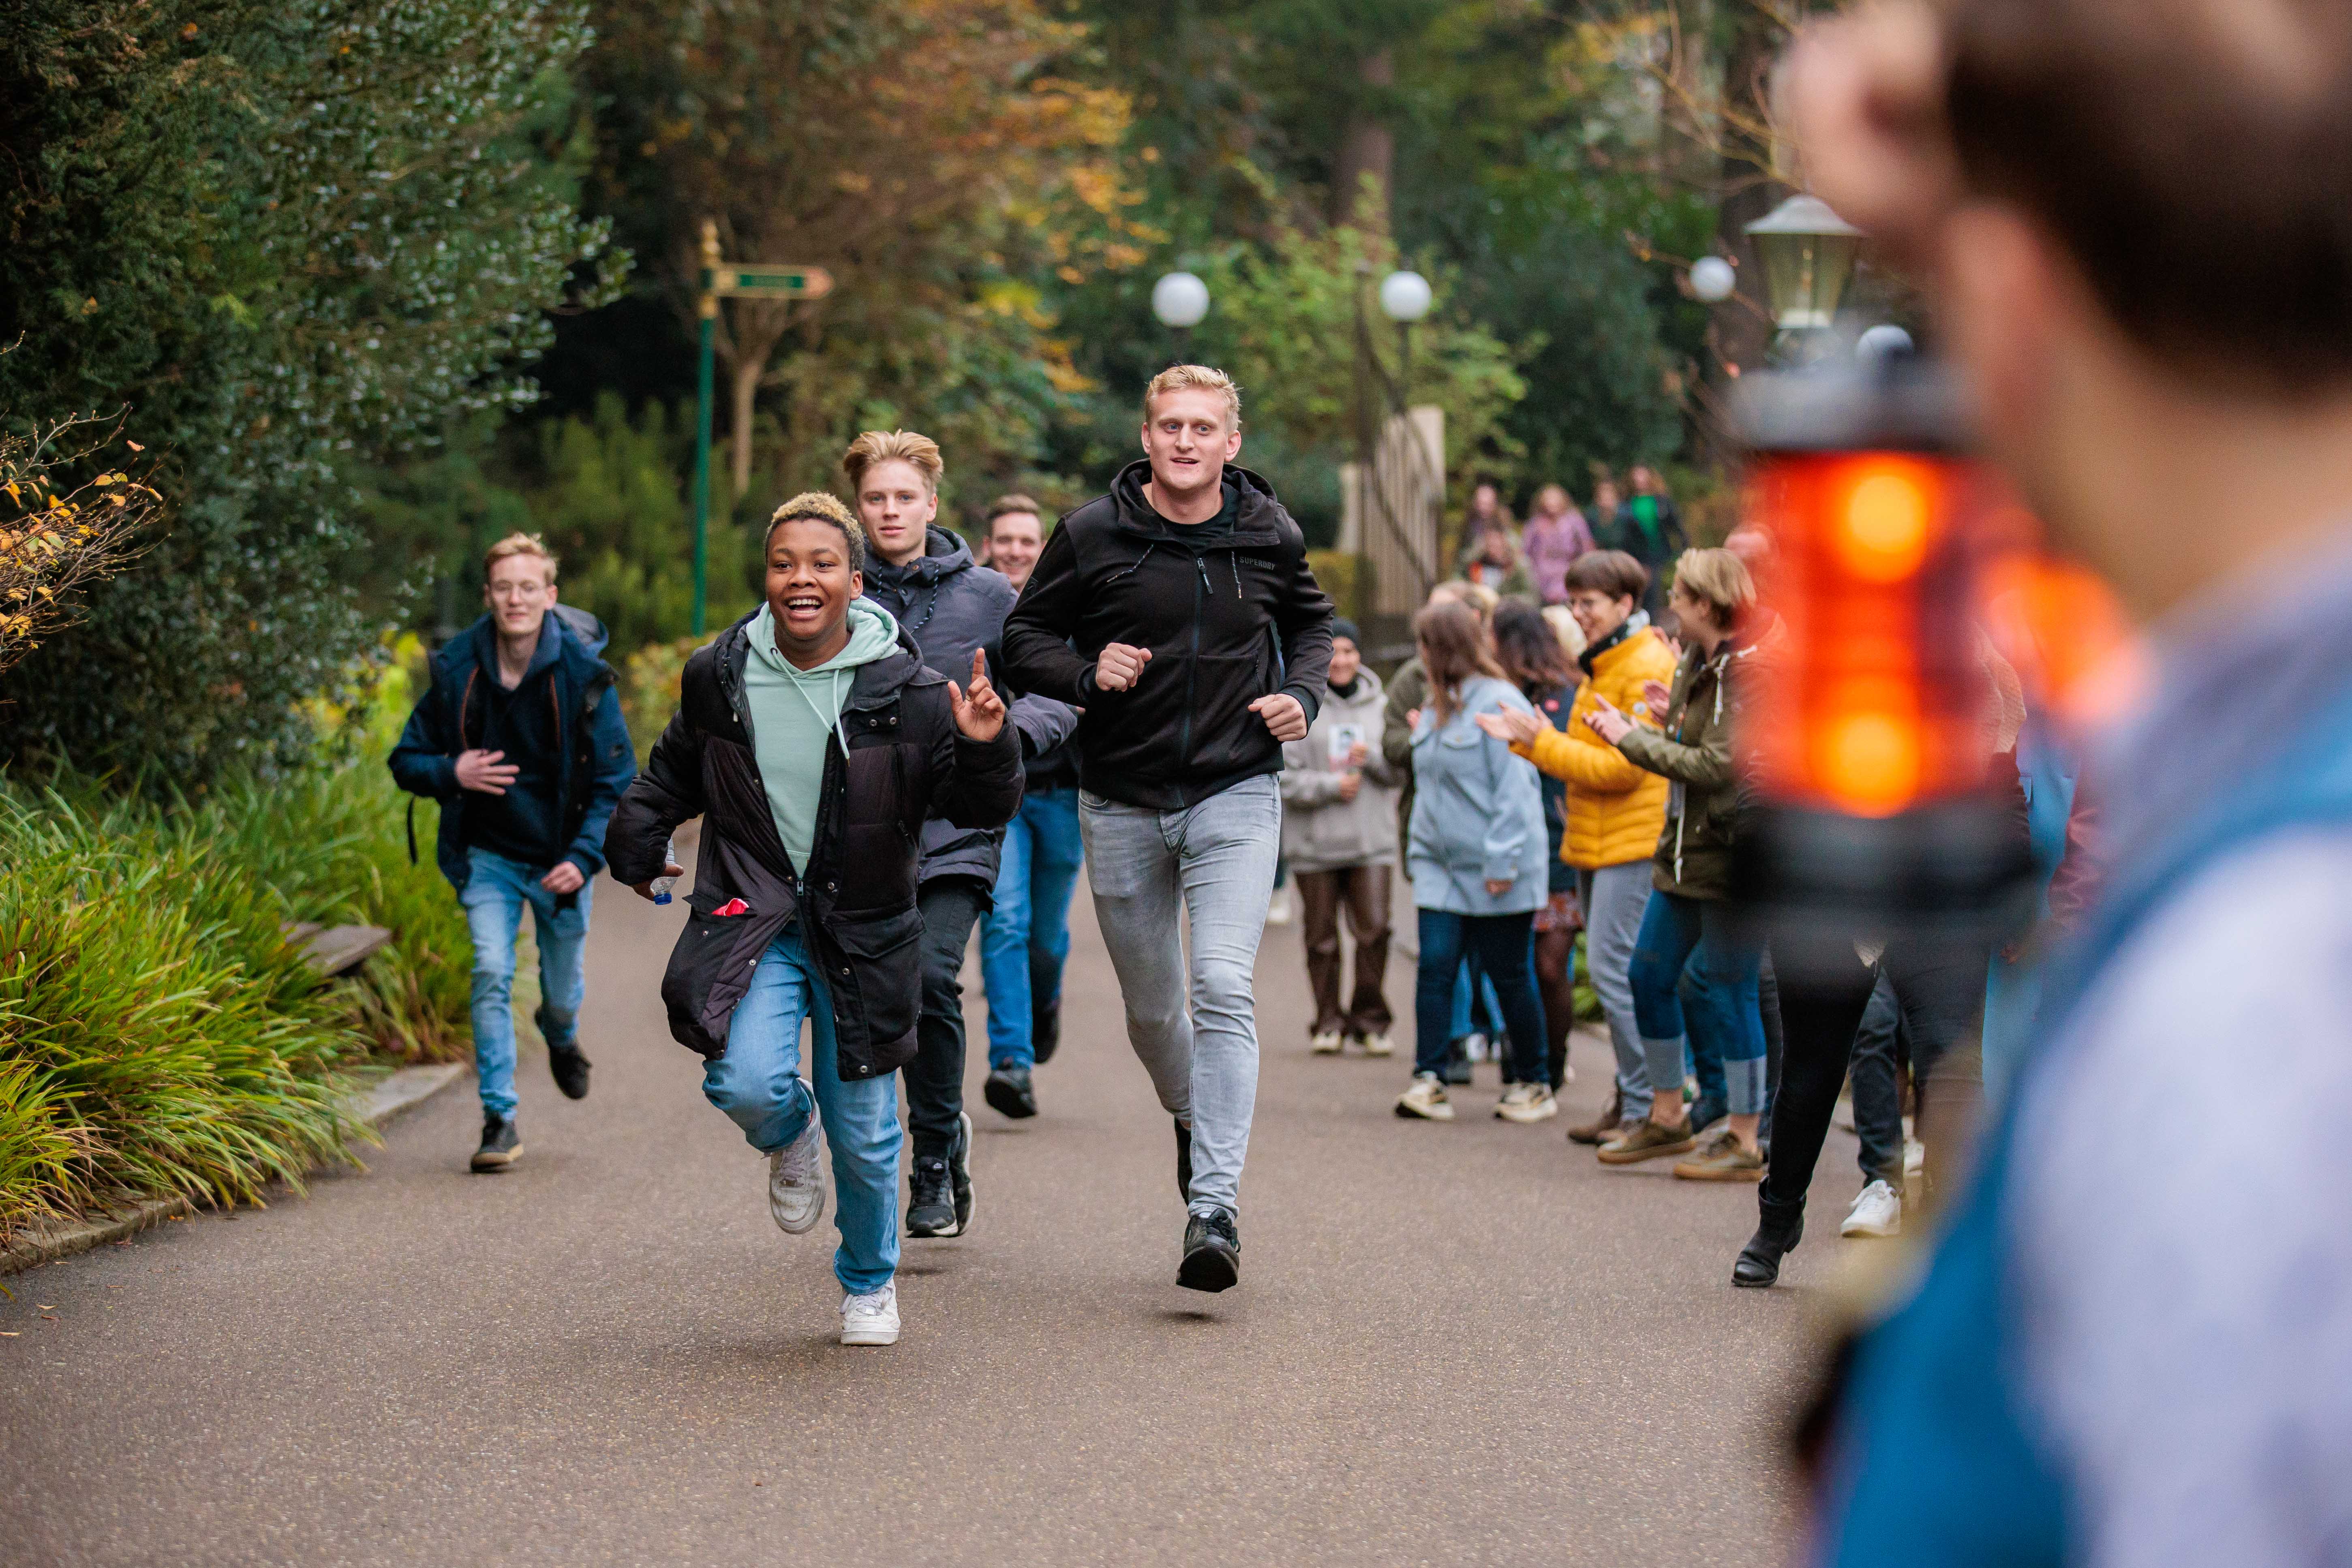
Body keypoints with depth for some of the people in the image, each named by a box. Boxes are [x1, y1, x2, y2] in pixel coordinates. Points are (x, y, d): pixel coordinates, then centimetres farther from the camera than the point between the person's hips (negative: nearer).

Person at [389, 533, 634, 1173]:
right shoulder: (457, 671, -8)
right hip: (488, 856, 0)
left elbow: (617, 779, -8)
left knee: (562, 993, 11)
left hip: (561, 861, 0)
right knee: (491, 975, -16)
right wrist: (452, 774, -19)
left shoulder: (582, 673, -13)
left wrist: (585, 858, -19)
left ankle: (561, 1037, 49)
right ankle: (500, 1120, -8)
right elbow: (406, 761, 3)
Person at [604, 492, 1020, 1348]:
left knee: (865, 1135, 5)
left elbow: (983, 810, -7)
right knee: (748, 1084, -23)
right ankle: (790, 1135, 17)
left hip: (863, 931, 0)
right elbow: (673, 772, 20)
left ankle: (870, 1283, 34)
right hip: (750, 920, 1)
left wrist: (986, 750, -25)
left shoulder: (907, 691, -10)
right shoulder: (720, 677, -2)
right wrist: (636, 844, 20)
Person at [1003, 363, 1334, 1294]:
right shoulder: (1093, 536, -4)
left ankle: (1215, 1207, -22)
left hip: (1236, 797, -1)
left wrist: (1303, 694, 2)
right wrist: (1087, 674, -15)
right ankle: (1193, 1122, 44)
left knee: (1224, 987, -18)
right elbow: (1025, 637, 5)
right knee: (1151, 1008, 12)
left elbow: (1310, 620, 21)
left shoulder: (1269, 536, 1)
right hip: (1122, 805, 1)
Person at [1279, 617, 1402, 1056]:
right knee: (1322, 938, 4)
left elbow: (1401, 769, 6)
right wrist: (1331, 785, -14)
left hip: (1372, 841, 1)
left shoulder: (1379, 704, 8)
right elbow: (1283, 776, -5)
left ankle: (1371, 1019, 4)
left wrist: (1372, 757, -12)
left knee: (1374, 929, -7)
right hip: (1314, 843, -1)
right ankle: (1329, 1023, 14)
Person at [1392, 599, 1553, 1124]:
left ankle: (1533, 1085, 15)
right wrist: (1419, 846, 14)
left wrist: (1501, 861, -19)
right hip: (1441, 866, 7)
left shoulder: (1498, 704, -14)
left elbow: (1514, 790, -17)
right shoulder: (1436, 709, 12)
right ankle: (1429, 1080, -4)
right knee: (1435, 967, -4)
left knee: (1510, 977, 3)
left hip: (1494, 877, -7)